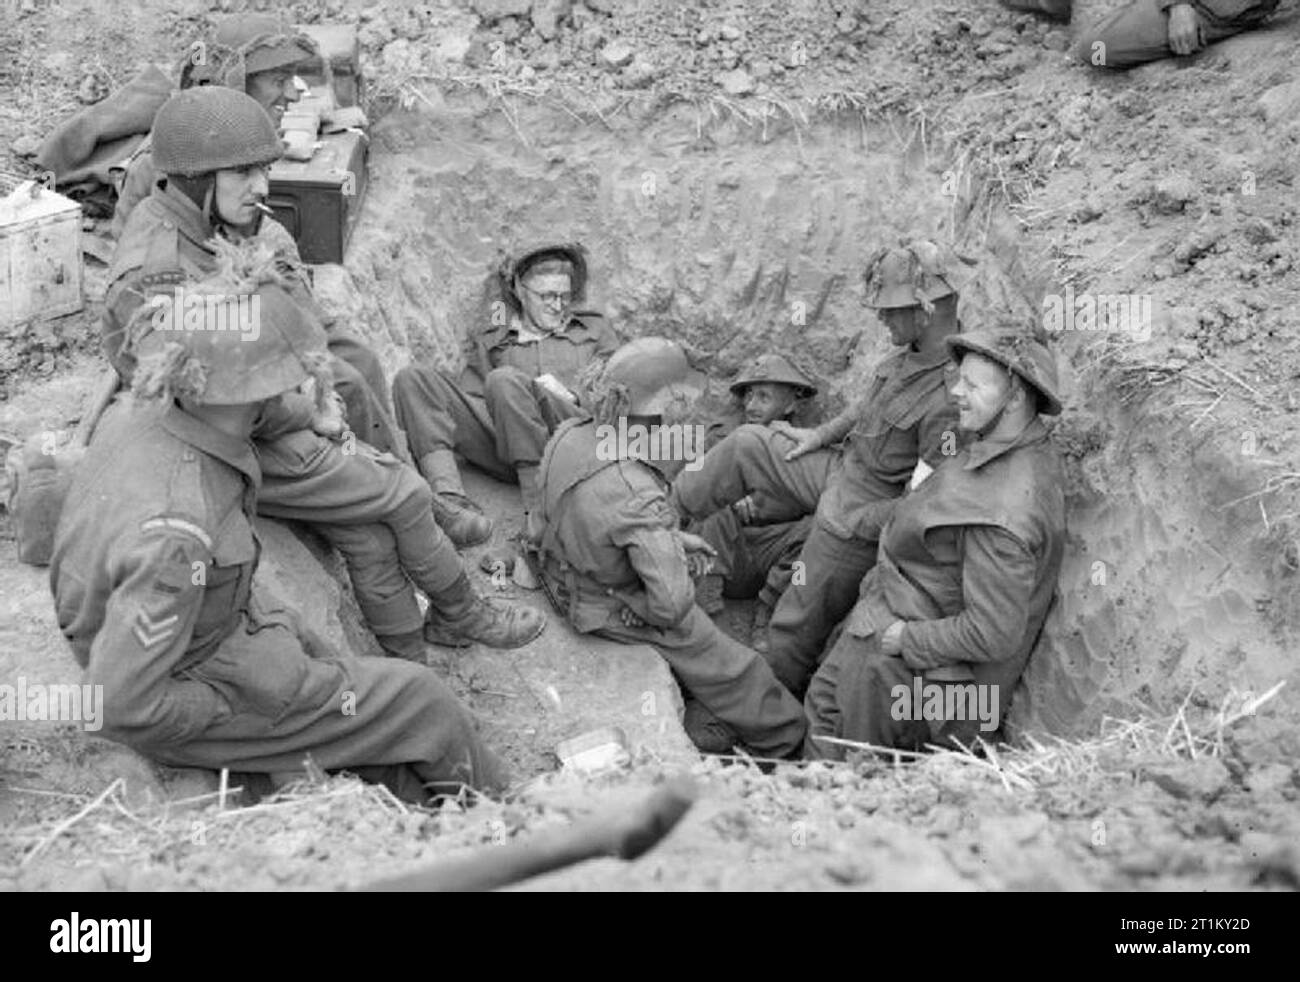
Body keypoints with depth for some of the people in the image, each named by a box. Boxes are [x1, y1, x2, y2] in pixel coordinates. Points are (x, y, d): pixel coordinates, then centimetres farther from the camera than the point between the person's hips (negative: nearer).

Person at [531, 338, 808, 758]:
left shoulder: (570, 434, -17)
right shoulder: (639, 499, -40)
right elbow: (671, 604, -34)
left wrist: (669, 540, 2)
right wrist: (671, 549, -12)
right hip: (619, 611, -7)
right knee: (736, 673, 12)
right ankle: (789, 743, 33)